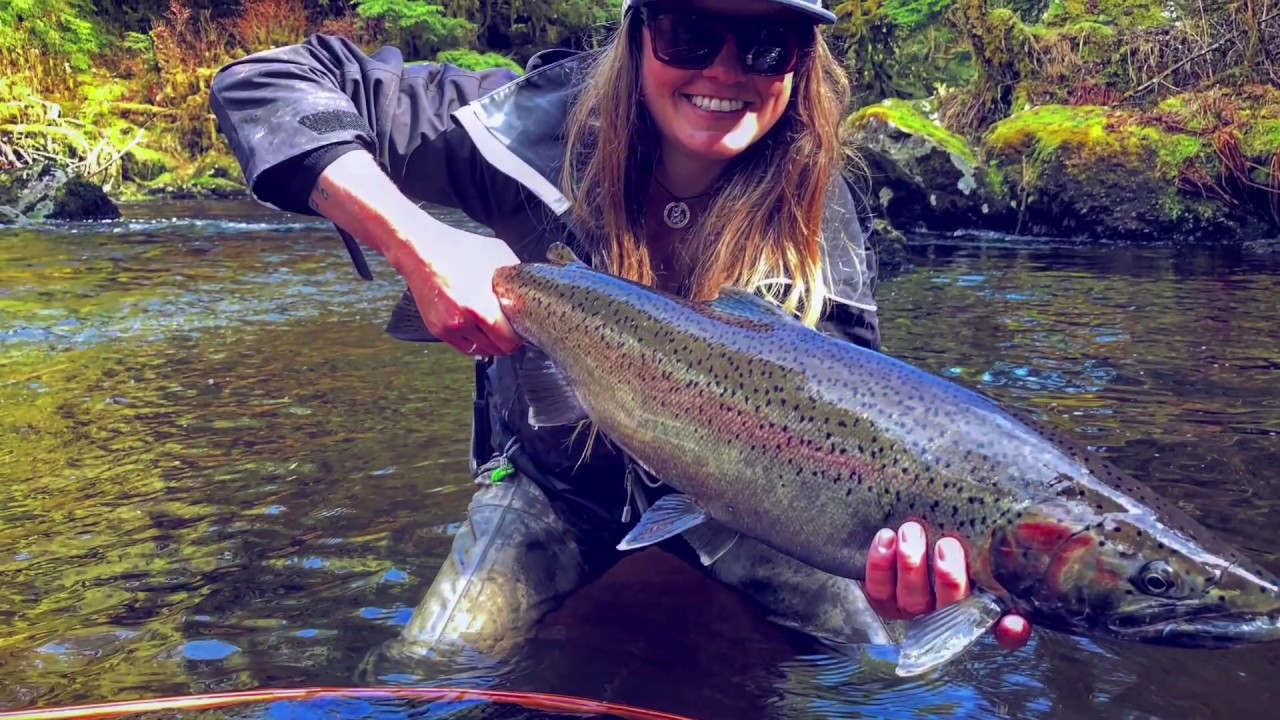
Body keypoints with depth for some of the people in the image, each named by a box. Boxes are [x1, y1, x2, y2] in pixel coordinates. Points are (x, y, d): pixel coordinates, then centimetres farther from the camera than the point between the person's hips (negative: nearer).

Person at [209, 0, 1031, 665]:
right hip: (558, 481, 0)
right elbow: (265, 86, -25)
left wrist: (904, 534, -54)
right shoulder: (546, 123, -27)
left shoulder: (814, 216, -22)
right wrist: (417, 242, -41)